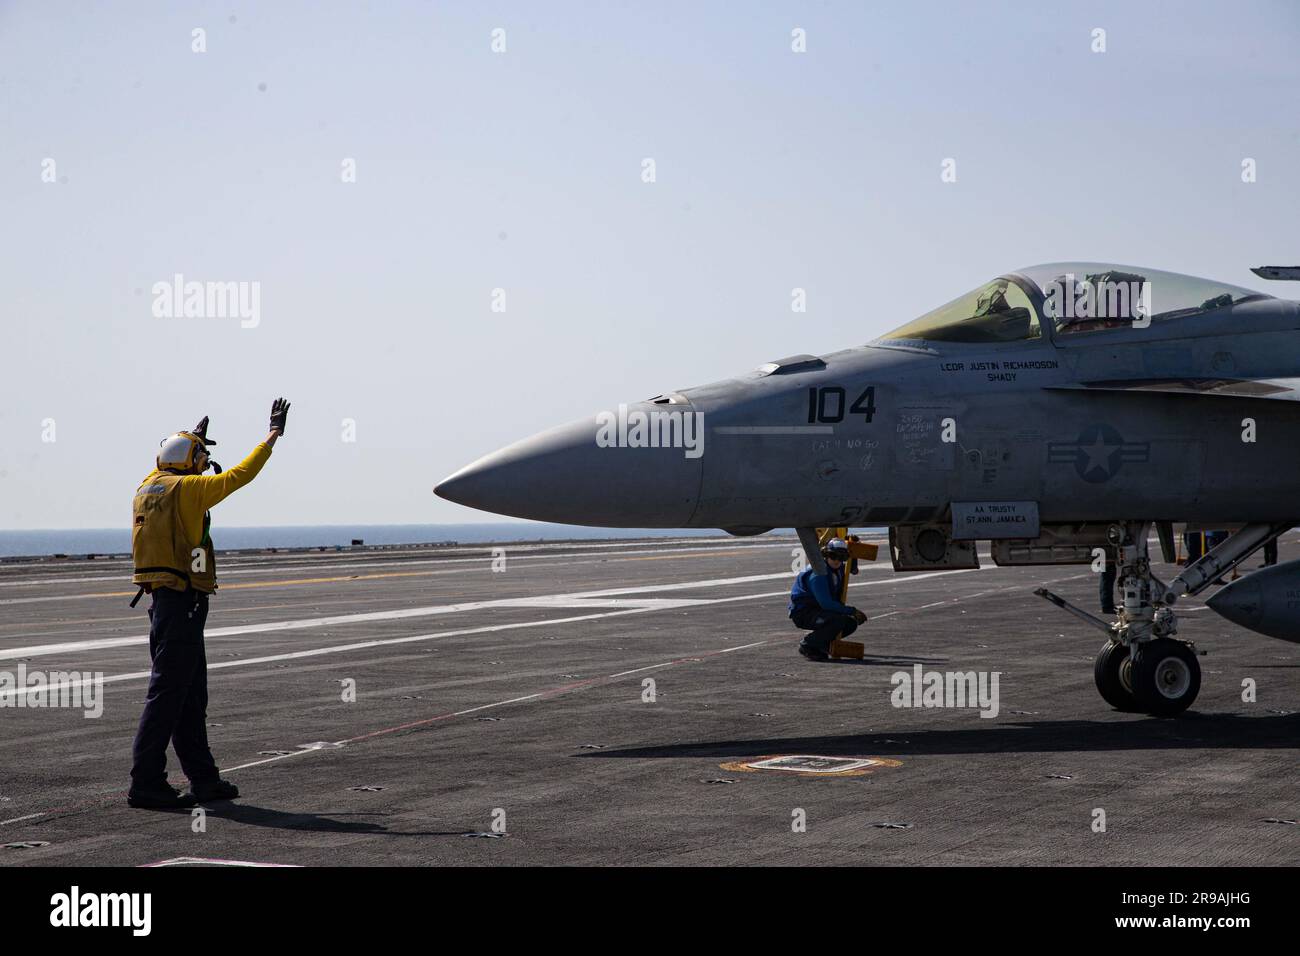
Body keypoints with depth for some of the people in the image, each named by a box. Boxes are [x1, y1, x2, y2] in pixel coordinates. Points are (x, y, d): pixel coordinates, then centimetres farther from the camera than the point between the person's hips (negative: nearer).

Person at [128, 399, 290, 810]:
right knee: (167, 694, -7)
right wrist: (273, 435, 4)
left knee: (191, 694, 14)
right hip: (182, 602, -9)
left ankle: (203, 779, 20)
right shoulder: (188, 489, -11)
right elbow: (239, 475, -7)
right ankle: (145, 783, -7)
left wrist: (194, 438, 50)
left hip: (162, 600, 9)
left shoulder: (148, 487, 12)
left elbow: (168, 468, 35)